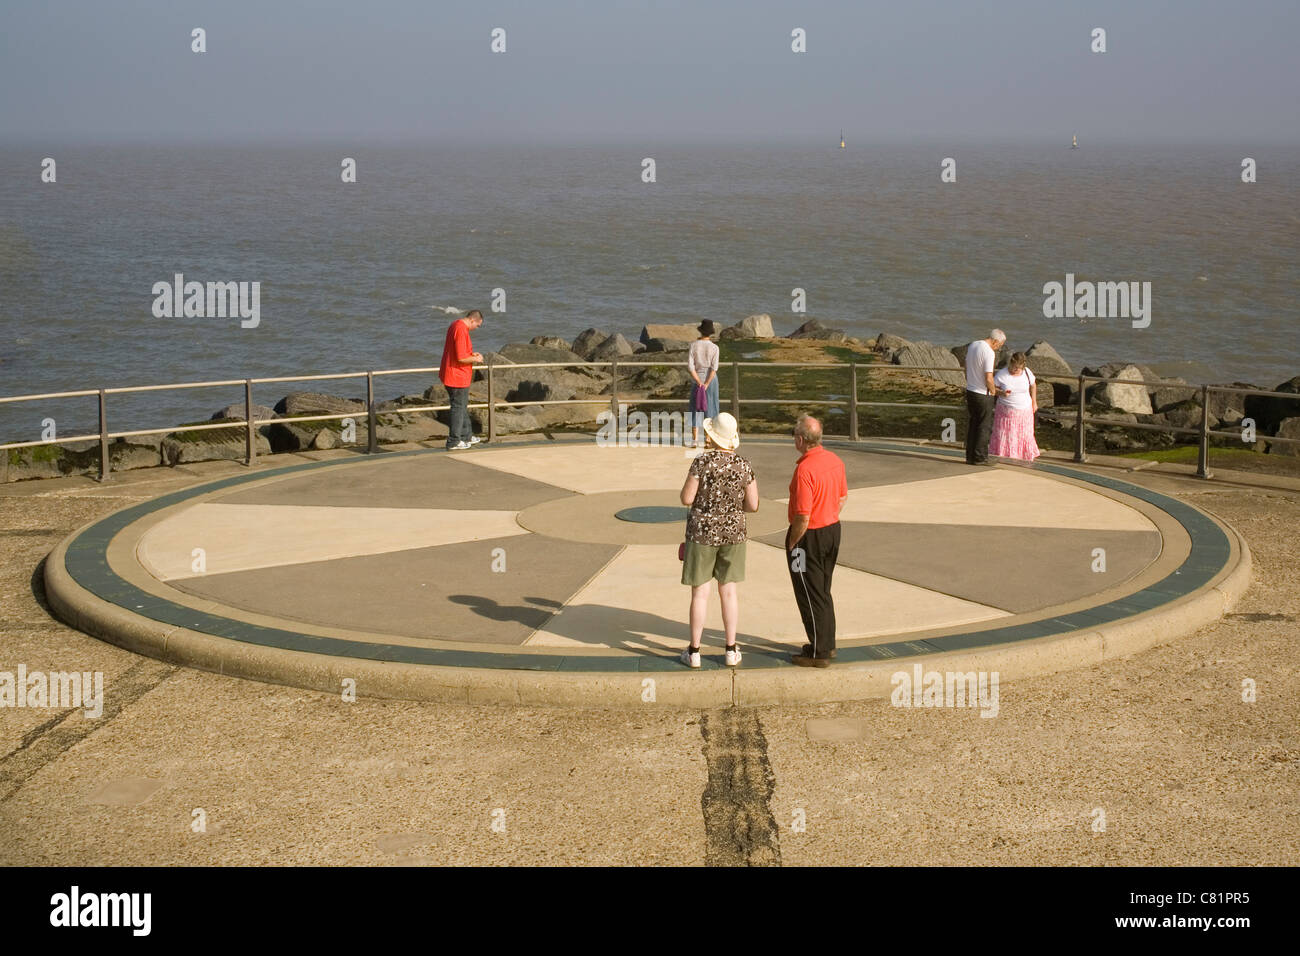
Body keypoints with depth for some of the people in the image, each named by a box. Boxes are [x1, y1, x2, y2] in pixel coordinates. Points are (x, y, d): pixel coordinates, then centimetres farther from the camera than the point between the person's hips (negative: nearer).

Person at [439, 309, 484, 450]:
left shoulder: (454, 325, 10)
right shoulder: (462, 330, -23)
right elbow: (461, 358, -26)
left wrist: (471, 354, 12)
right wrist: (475, 359, -9)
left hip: (449, 375, 10)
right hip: (458, 377, -10)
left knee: (462, 407, 20)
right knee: (458, 408, 0)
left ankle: (466, 436, 31)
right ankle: (454, 442, 7)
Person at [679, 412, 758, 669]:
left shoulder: (702, 462, -17)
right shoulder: (743, 466, -6)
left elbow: (686, 499, -13)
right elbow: (753, 505, -3)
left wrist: (689, 486, 8)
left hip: (702, 533, -3)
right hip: (732, 533, 3)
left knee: (700, 592, 5)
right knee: (728, 590, 13)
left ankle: (694, 652, 11)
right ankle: (731, 650, 16)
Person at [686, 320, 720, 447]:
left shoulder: (694, 345, -5)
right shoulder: (714, 348, -7)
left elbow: (690, 366, -10)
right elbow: (714, 368, -15)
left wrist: (699, 382, -10)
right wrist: (706, 384, -16)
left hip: (697, 378, 1)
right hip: (711, 379, -1)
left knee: (696, 409, 5)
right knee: (710, 409, 6)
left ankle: (695, 439, -2)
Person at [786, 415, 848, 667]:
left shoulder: (805, 469, -26)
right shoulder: (835, 460, 0)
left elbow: (803, 516, -26)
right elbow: (842, 497, 13)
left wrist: (792, 543, -13)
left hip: (809, 536, -8)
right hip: (833, 529, 8)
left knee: (810, 596, 3)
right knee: (823, 591, 21)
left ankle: (819, 653, 9)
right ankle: (827, 643, 31)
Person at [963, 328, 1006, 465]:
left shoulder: (972, 345, 5)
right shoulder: (989, 352, -21)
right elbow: (988, 378, -24)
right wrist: (993, 390, -5)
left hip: (970, 391, 8)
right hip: (983, 394, -8)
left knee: (972, 425, 13)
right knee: (984, 426, 2)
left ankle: (970, 456, 15)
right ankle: (980, 457, 4)